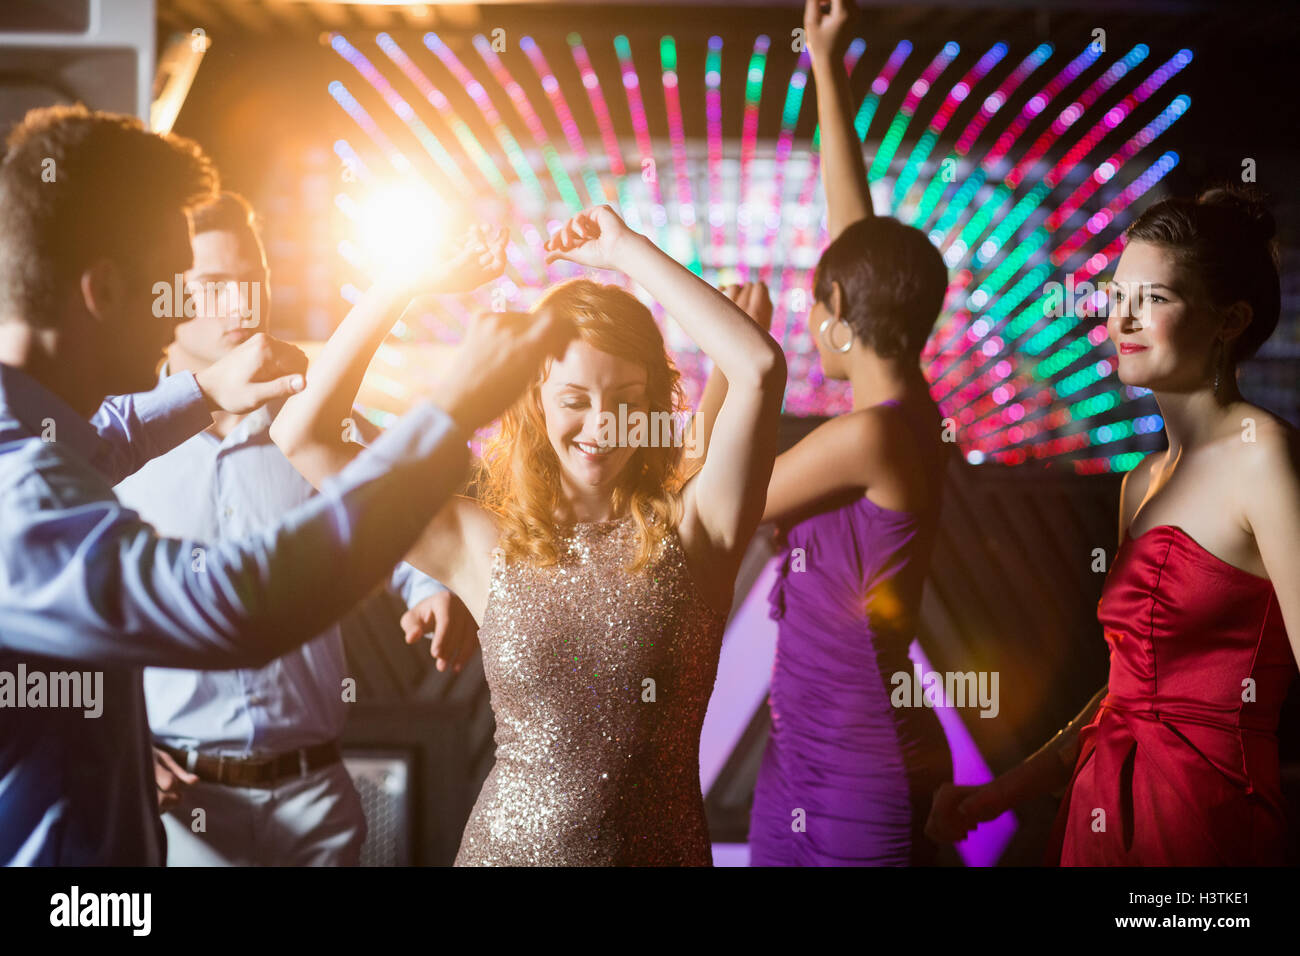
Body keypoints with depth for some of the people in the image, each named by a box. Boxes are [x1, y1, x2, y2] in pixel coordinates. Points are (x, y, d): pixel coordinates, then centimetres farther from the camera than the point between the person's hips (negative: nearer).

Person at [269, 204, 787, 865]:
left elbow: (760, 367, -22)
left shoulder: (689, 528, -7)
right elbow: (301, 433, -7)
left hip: (665, 846, -1)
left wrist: (626, 251, -14)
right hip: (508, 844, 1)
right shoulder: (485, 546, -3)